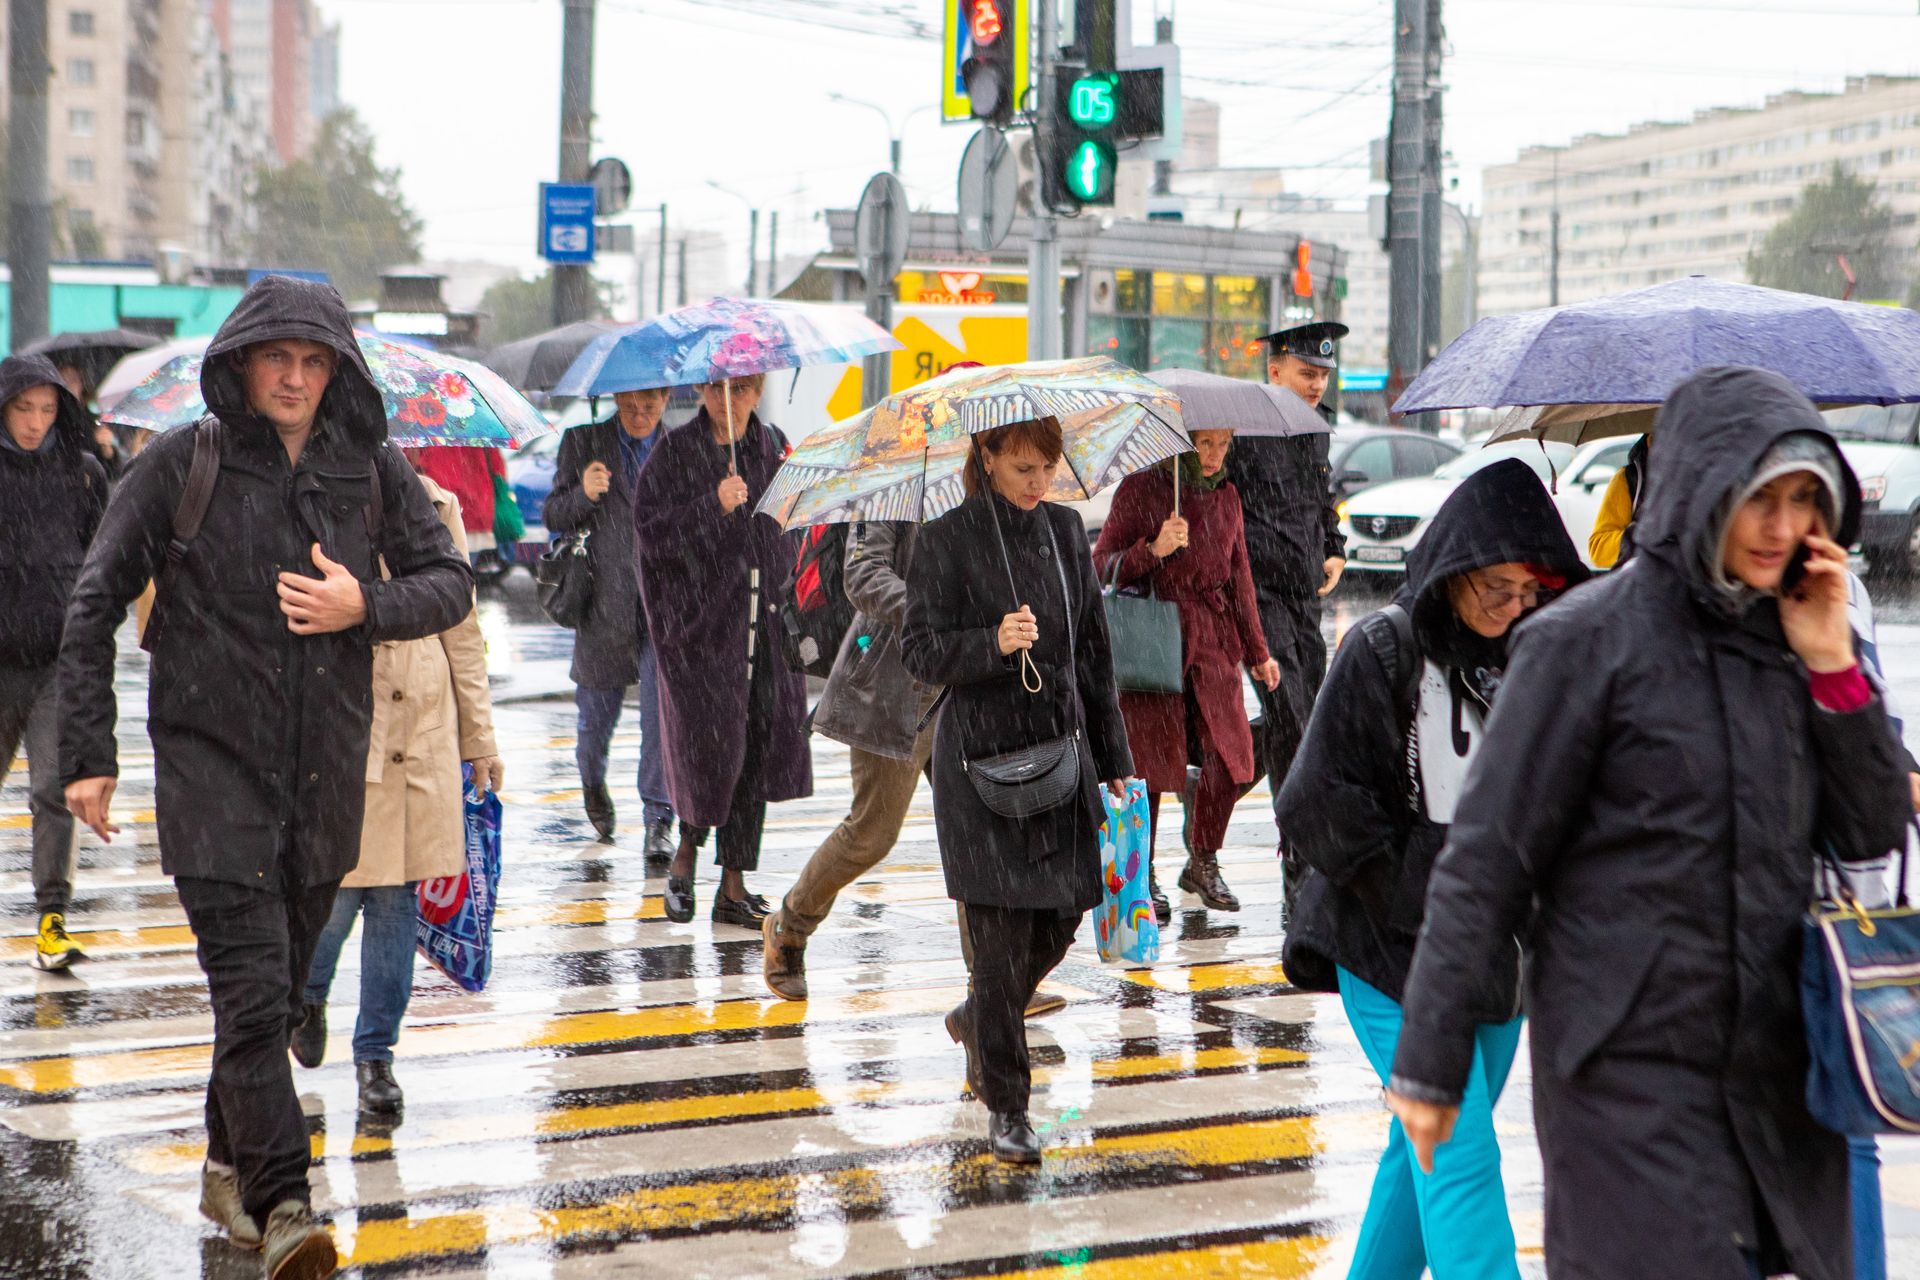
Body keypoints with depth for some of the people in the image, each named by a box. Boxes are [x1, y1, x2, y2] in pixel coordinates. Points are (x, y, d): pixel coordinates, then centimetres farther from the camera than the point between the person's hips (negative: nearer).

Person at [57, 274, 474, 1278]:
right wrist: (88, 753, -4)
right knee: (251, 987, -13)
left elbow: (450, 581, 10)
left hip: (327, 765, 4)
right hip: (211, 755, -4)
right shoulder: (182, 464, -4)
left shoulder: (371, 469, 4)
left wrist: (365, 607, -11)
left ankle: (230, 1166, 31)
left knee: (281, 982, 14)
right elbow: (94, 608, 0)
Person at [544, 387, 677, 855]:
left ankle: (658, 820, -3)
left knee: (661, 715, -9)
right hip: (605, 603, 1)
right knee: (597, 709, 13)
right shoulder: (582, 443, 3)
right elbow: (555, 519, 1)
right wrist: (583, 494, -19)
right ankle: (593, 785, 43)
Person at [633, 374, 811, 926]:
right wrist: (713, 506, -22)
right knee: (710, 742, -10)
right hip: (701, 618, -4)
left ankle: (734, 885, 10)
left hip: (764, 621, 4)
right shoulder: (675, 452, -2)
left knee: (760, 743, 2)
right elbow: (649, 530, -11)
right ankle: (686, 850, 20)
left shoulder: (773, 446, 11)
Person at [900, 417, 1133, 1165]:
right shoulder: (947, 541, -5)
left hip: (1061, 748, 5)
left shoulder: (1065, 531, 10)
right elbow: (920, 651, -8)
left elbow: (1093, 649, 14)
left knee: (1060, 920, 6)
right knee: (1002, 931, -7)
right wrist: (991, 644, -26)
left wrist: (1114, 758, 13)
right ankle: (1005, 1104, 4)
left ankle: (976, 1021, 36)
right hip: (982, 756, -5)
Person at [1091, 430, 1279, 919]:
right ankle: (1143, 877, 9)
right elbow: (1102, 564, -5)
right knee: (1150, 762, -4)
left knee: (1229, 757, -2)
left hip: (1213, 642, 5)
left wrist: (1257, 652, 20)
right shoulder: (1139, 489, -3)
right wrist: (1153, 550, -22)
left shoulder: (1226, 495, 13)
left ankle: (1203, 864, 17)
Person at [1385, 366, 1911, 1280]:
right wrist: (1430, 1058, -9)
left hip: (1780, 1067, 6)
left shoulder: (1789, 637, 9)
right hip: (1628, 1064, -6)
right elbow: (1487, 858, -8)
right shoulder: (1588, 640, -9)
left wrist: (1832, 665, -4)